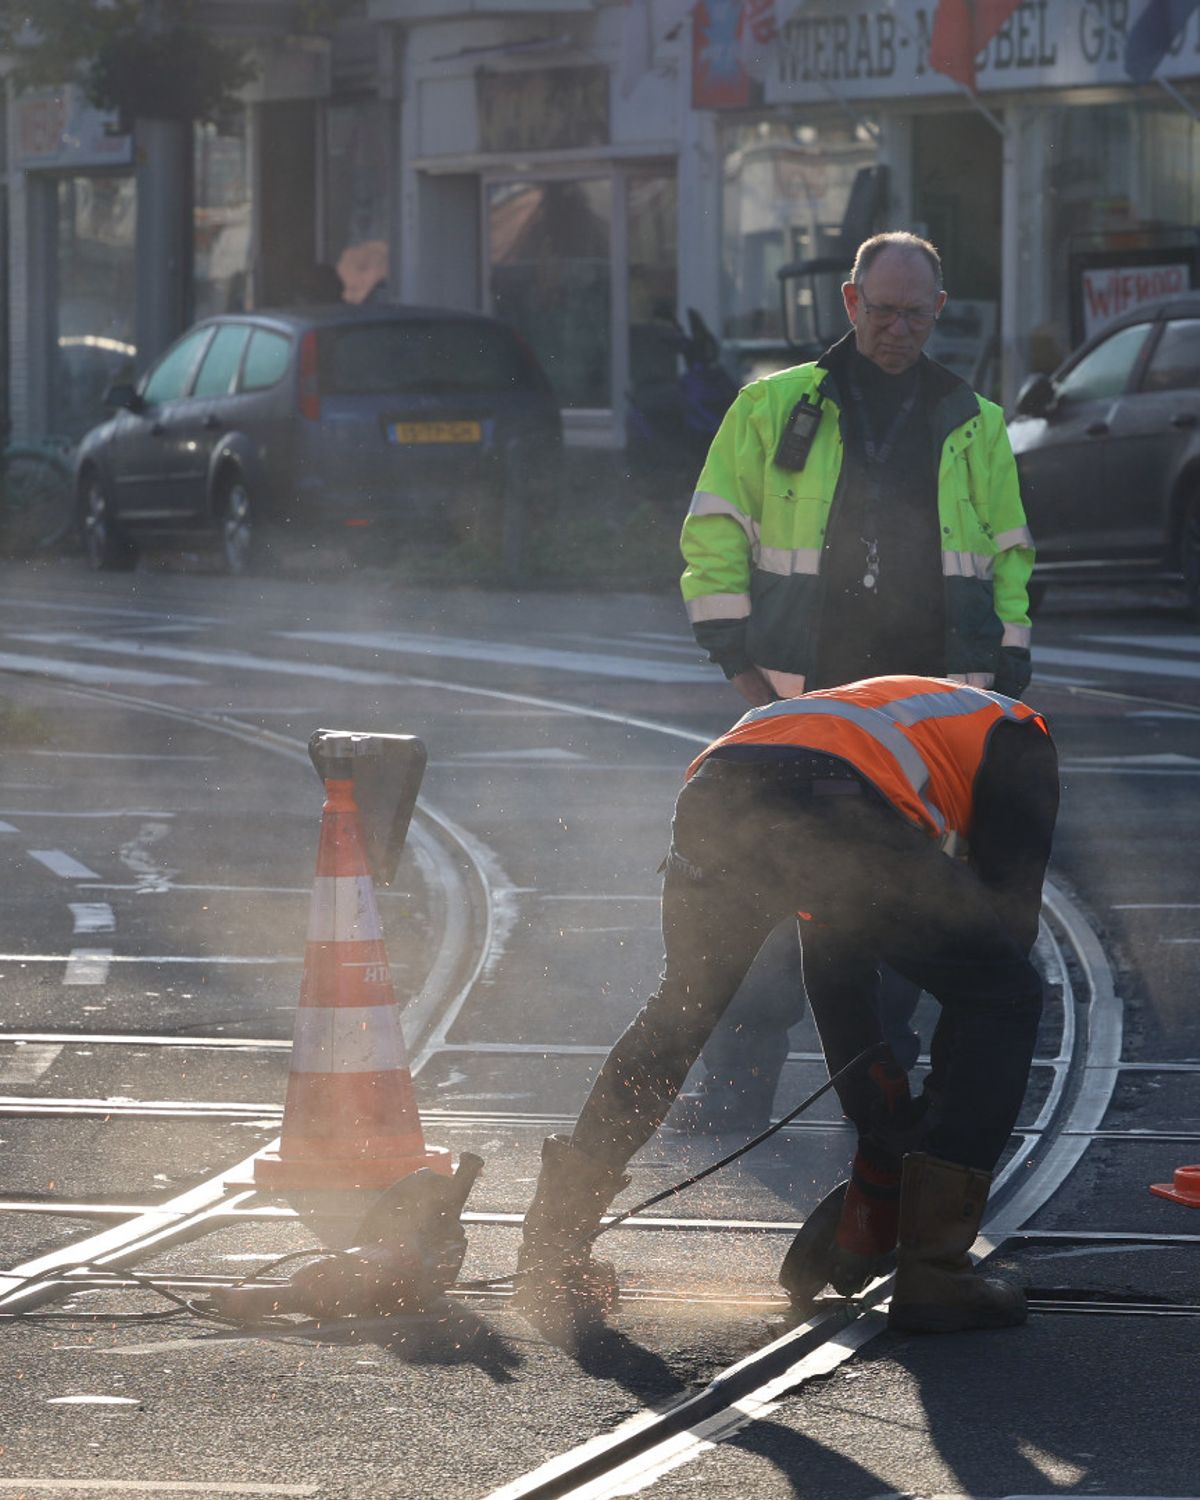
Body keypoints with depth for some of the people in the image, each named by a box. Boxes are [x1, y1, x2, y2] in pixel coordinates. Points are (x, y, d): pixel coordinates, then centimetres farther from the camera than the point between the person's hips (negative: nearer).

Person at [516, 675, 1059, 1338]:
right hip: (829, 806, -6)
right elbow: (1011, 907, 22)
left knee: (679, 1011, 31)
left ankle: (551, 1256, 30)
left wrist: (883, 1117, 45)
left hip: (714, 789, 6)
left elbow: (833, 963, 44)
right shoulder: (1019, 736, 32)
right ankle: (932, 1275, 8)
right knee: (1001, 997, 13)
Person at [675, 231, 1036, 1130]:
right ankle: (737, 1086, -3)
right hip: (803, 691, -2)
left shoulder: (974, 426, 14)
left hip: (932, 697, 2)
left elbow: (1009, 558, 17)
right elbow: (714, 536, 6)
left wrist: (1008, 684, 8)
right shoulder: (776, 408, 8)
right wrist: (739, 659, -3)